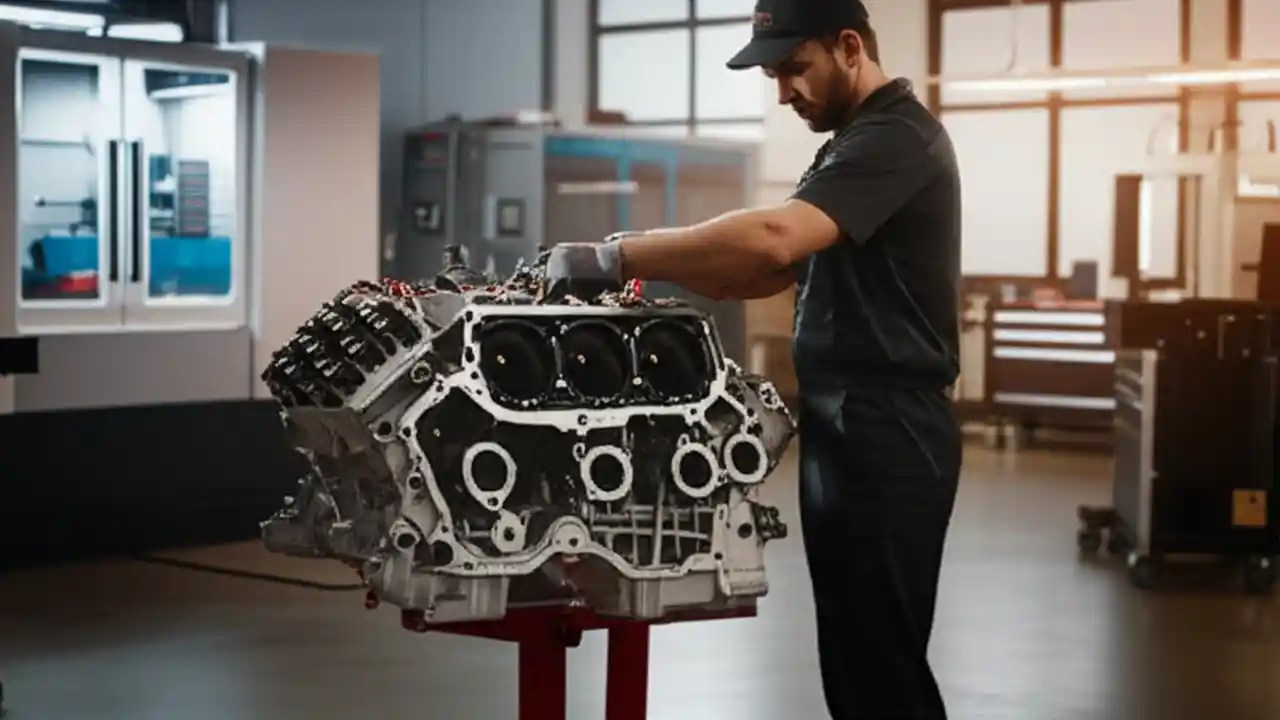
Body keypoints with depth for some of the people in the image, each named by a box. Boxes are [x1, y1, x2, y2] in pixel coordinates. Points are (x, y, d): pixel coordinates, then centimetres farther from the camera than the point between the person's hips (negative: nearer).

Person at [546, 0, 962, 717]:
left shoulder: (897, 137, -16)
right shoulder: (858, 139, 19)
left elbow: (772, 238, -30)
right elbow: (782, 269, 17)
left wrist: (614, 257, -26)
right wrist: (655, 274, 2)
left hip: (886, 437, -10)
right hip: (846, 430, 10)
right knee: (851, 655, 14)